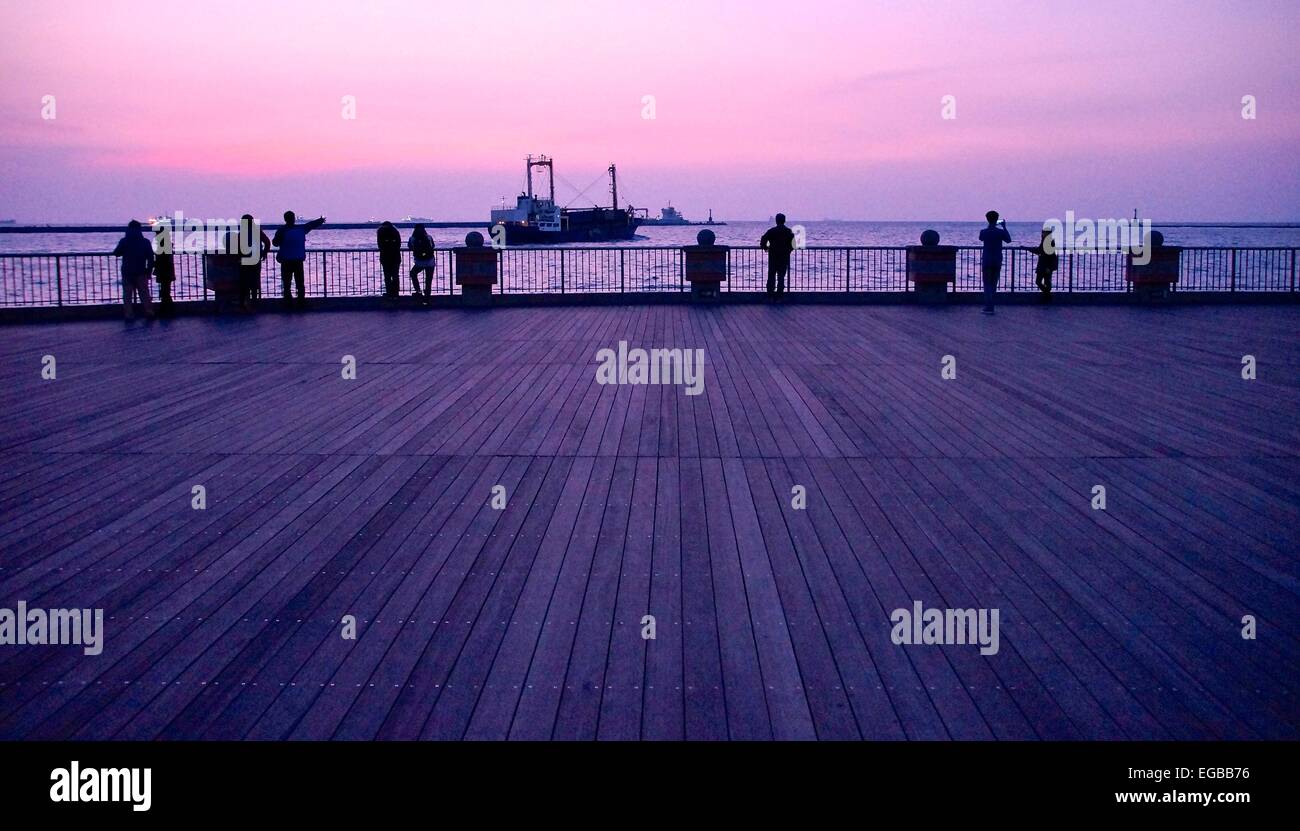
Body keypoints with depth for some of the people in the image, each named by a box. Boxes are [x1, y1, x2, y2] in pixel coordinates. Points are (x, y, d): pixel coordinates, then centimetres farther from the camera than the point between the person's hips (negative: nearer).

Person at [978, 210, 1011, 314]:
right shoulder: (1000, 232, -6)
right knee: (993, 284, 13)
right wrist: (1004, 227, 21)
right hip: (998, 262, 2)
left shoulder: (983, 232, -7)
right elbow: (1008, 240, 13)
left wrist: (990, 227, 24)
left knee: (987, 284, -1)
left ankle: (989, 307, -14)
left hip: (987, 262, -2)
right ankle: (989, 306, 16)